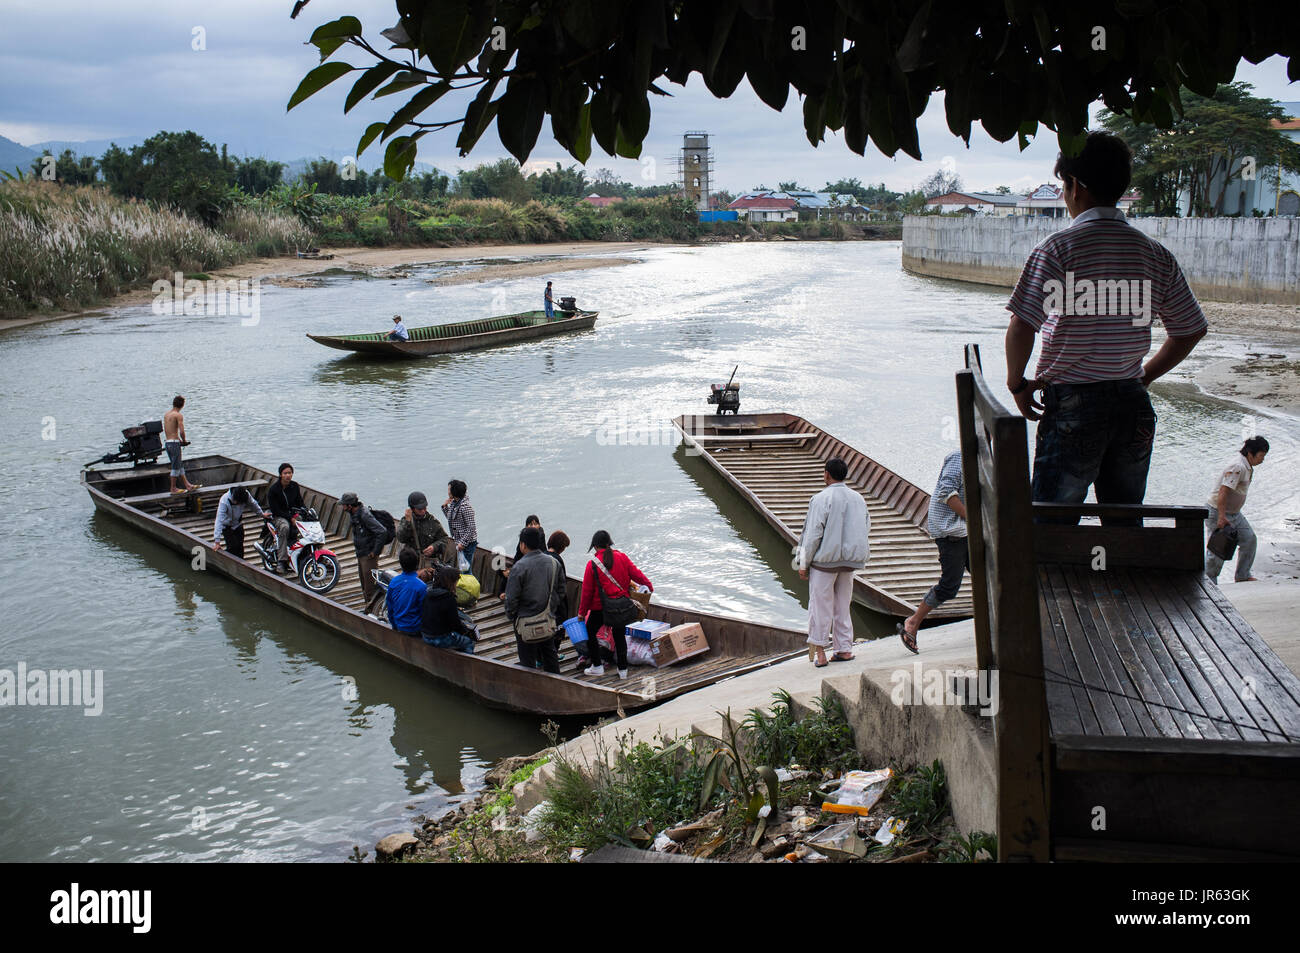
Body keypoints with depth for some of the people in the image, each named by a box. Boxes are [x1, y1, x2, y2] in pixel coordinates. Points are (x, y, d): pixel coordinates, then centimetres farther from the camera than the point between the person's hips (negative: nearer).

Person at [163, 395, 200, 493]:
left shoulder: (166, 414, 12)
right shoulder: (178, 415, -12)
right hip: (174, 443, -8)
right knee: (176, 466, 1)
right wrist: (184, 441, 0)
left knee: (180, 465, 14)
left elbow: (165, 430, 17)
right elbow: (181, 432, -18)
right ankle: (173, 488, 7)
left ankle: (187, 485, 20)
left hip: (167, 442, 8)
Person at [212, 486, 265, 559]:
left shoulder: (246, 495, -22)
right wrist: (217, 541, -42)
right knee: (233, 546, -16)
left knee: (240, 548, 4)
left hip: (238, 524, 4)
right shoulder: (224, 501, -34)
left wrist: (261, 514, 19)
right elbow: (219, 520, -38)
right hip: (227, 526, -4)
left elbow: (253, 504, 2)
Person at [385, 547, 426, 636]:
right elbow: (424, 610, -13)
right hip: (415, 629, -6)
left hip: (399, 628, 6)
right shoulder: (421, 586, -23)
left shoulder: (393, 582, -7)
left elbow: (389, 606, 4)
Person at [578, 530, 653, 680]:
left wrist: (582, 612, 4)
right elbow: (636, 574, 3)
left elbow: (587, 591, -6)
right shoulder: (622, 557, -3)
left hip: (600, 607, -4)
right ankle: (623, 669, 16)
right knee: (620, 635, 14)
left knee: (590, 633, 14)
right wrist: (649, 585, 22)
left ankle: (597, 666, 14)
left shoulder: (593, 564, -10)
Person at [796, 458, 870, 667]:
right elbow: (866, 528, 12)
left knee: (820, 606, 3)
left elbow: (813, 534, -14)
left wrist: (803, 564, -7)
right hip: (849, 562, 6)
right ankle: (845, 649, 18)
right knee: (842, 606, 15)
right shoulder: (858, 498, 6)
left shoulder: (822, 499, -14)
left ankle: (820, 653, 6)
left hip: (825, 560, -6)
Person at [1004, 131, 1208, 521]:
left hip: (1073, 404, -5)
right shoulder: (1156, 254, 5)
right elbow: (1192, 330, 11)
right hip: (1133, 403, 5)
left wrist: (1016, 384, -3)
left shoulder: (1059, 248, -11)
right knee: (1126, 526, 15)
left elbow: (1022, 327, -19)